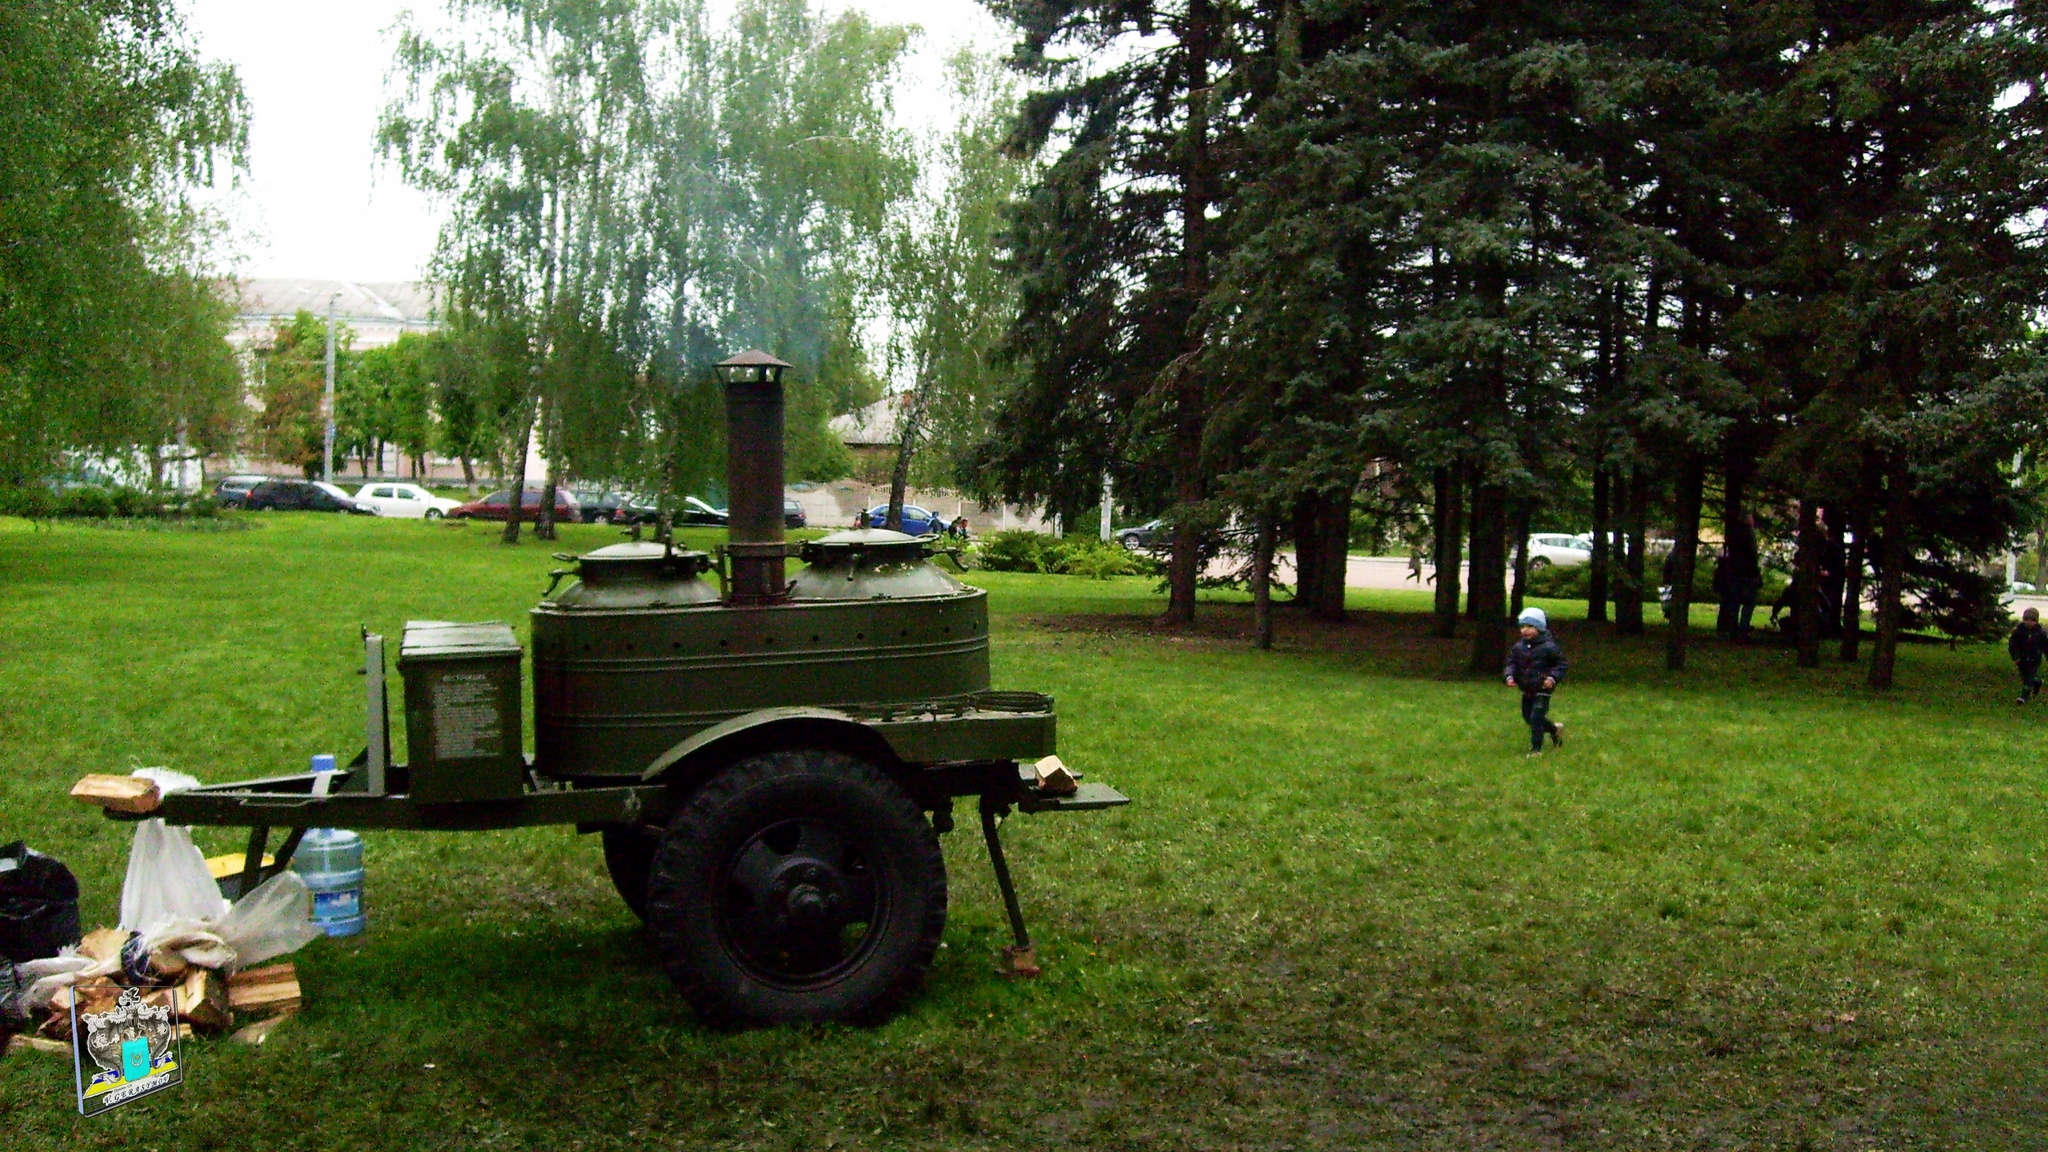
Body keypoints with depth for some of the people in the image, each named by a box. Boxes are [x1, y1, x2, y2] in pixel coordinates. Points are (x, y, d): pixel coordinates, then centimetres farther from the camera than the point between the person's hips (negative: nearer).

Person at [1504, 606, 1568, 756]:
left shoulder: (1548, 647, -11)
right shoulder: (1518, 647, 4)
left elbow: (1560, 664, -5)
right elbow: (1511, 663, 10)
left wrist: (1553, 678, -20)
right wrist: (1510, 676, -9)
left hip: (1542, 690, -7)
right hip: (1526, 690, 7)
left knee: (1536, 718, -11)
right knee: (1528, 717, 17)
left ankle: (1536, 749, -2)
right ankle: (1554, 729, 42)